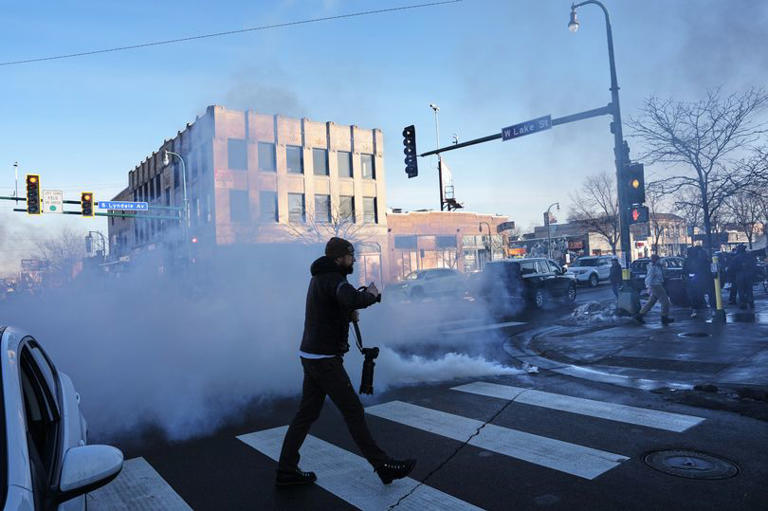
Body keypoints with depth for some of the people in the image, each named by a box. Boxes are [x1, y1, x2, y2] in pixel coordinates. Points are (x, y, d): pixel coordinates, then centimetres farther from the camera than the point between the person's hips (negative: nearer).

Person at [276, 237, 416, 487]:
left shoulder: (319, 278, 15)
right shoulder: (333, 279, -16)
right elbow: (353, 299, -38)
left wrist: (348, 314, 9)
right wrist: (371, 295, -18)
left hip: (311, 356, 10)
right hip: (325, 359, -9)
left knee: (307, 414, 13)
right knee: (353, 412, -1)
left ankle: (286, 470, 19)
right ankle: (382, 465, 9)